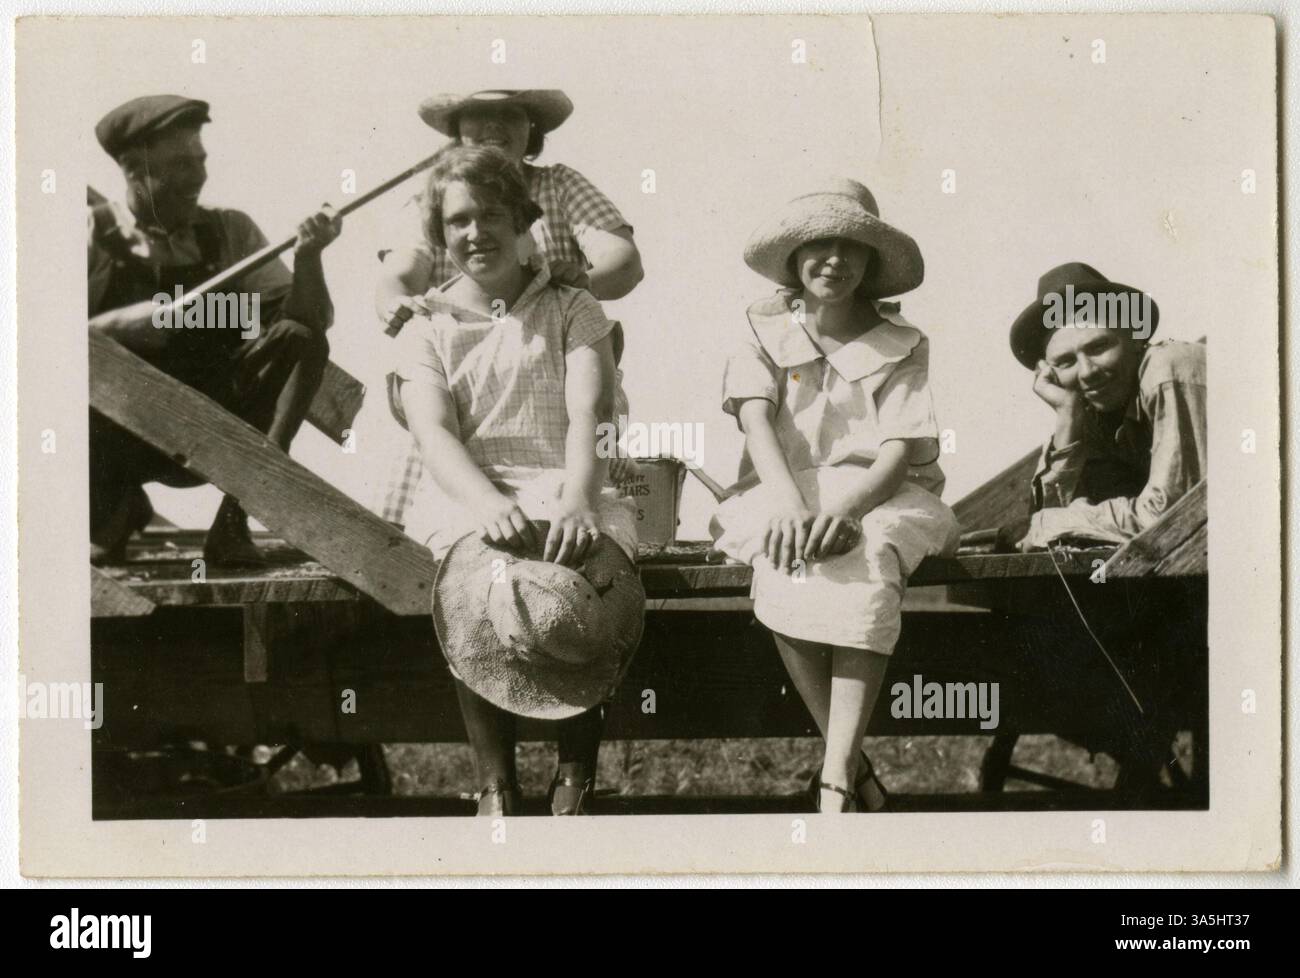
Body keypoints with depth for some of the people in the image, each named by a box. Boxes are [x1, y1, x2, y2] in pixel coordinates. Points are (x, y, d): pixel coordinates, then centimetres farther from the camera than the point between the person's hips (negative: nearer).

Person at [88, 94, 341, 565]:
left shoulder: (229, 231, 7)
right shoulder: (94, 234, 0)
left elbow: (309, 322, 1)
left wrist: (307, 258, -17)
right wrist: (116, 325, -24)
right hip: (117, 440, -2)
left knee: (298, 339, -19)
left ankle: (234, 518, -20)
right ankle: (116, 505, -2)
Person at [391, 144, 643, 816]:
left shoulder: (572, 310, 18)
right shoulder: (426, 333, 18)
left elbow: (589, 416, 1)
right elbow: (433, 433, 0)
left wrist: (577, 500, -21)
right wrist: (489, 505, -23)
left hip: (567, 492, 0)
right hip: (470, 499, 0)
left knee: (595, 598, -36)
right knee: (489, 596, -37)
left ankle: (576, 775, -18)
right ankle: (494, 785, -24)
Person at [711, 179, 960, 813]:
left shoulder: (902, 346, 7)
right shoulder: (765, 335, 10)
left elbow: (900, 451, -6)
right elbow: (757, 420, -9)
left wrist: (845, 507, -28)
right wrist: (788, 502, -30)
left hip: (879, 498, -1)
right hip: (784, 494, 1)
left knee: (867, 564, -35)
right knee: (784, 568, -33)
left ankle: (835, 779, -40)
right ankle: (857, 771, -28)